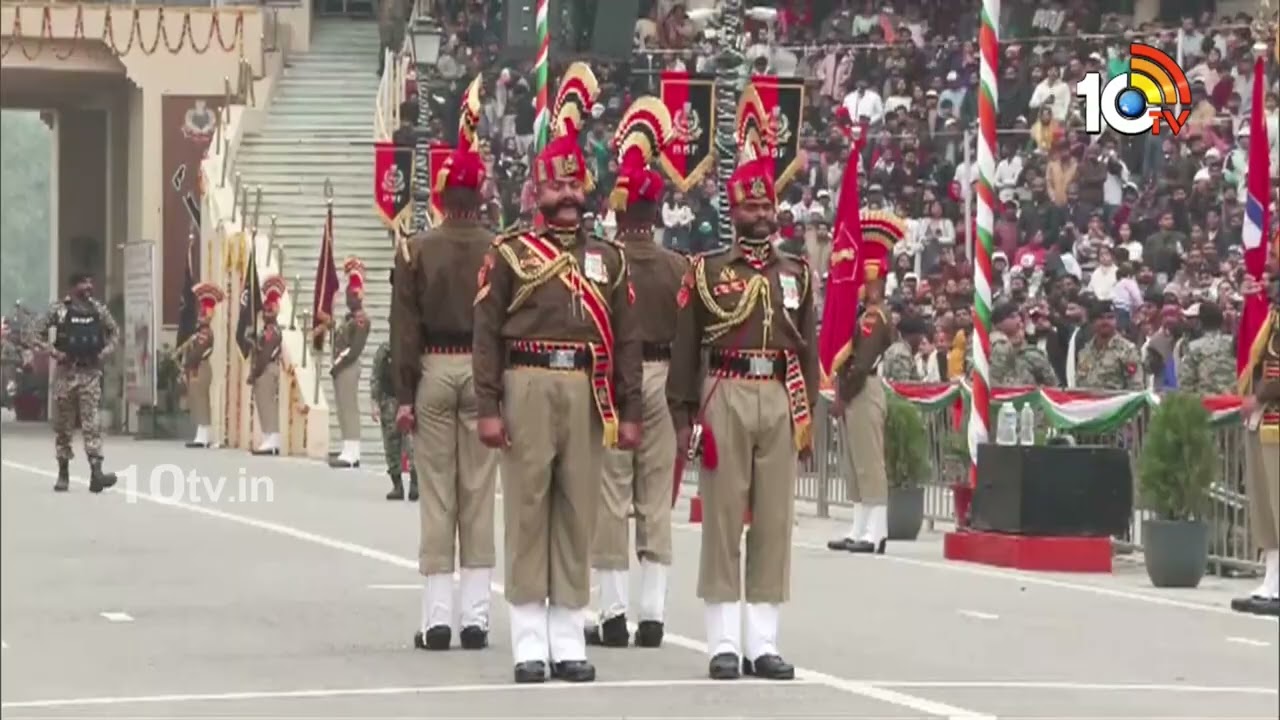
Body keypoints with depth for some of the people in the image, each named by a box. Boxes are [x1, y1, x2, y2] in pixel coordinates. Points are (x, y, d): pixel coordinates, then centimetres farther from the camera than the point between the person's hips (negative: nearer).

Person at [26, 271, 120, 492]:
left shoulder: (98, 309, 5)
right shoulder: (59, 310, -4)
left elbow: (114, 332, 20)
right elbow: (33, 334, -3)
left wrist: (105, 352, 4)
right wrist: (54, 353, -11)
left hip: (91, 373, 1)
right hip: (66, 373, -1)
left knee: (92, 424, -9)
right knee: (63, 425, 7)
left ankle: (96, 473, -18)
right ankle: (63, 473, 17)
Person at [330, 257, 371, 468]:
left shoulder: (361, 320, -11)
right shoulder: (348, 318, 19)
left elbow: (355, 348, -19)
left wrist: (339, 364, -17)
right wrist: (335, 365, 9)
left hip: (349, 368, -10)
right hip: (341, 369, 10)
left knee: (349, 408, -11)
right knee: (344, 409, 9)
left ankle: (351, 453, -14)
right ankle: (350, 451, 11)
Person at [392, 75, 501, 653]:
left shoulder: (417, 250, -2)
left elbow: (406, 327, -4)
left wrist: (404, 395, -1)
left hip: (433, 372, -1)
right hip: (484, 370, 1)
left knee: (436, 499, 2)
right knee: (479, 497, 5)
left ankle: (436, 620, 1)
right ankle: (475, 619, 4)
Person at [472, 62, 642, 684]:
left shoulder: (609, 258, 12)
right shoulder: (510, 253, 3)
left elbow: (625, 339, 11)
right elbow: (487, 334, -1)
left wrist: (629, 412, 5)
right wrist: (489, 408, -8)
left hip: (587, 393, 3)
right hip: (528, 389, -3)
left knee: (578, 515, 5)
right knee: (527, 512, -1)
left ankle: (568, 640, 11)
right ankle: (529, 643, 3)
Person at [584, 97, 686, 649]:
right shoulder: (678, 267, 1)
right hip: (661, 379, 3)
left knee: (610, 499, 1)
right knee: (657, 500, 7)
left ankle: (614, 613, 1)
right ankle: (653, 614, 7)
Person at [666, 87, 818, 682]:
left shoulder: (797, 273, 12)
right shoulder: (706, 271, 4)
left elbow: (808, 349, 13)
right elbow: (684, 347, 3)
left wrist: (808, 414, 8)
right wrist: (682, 415, -3)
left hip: (781, 401, 3)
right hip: (725, 398, -3)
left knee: (775, 522, 4)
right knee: (723, 520, -1)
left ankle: (764, 642, 8)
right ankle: (724, 642, 3)